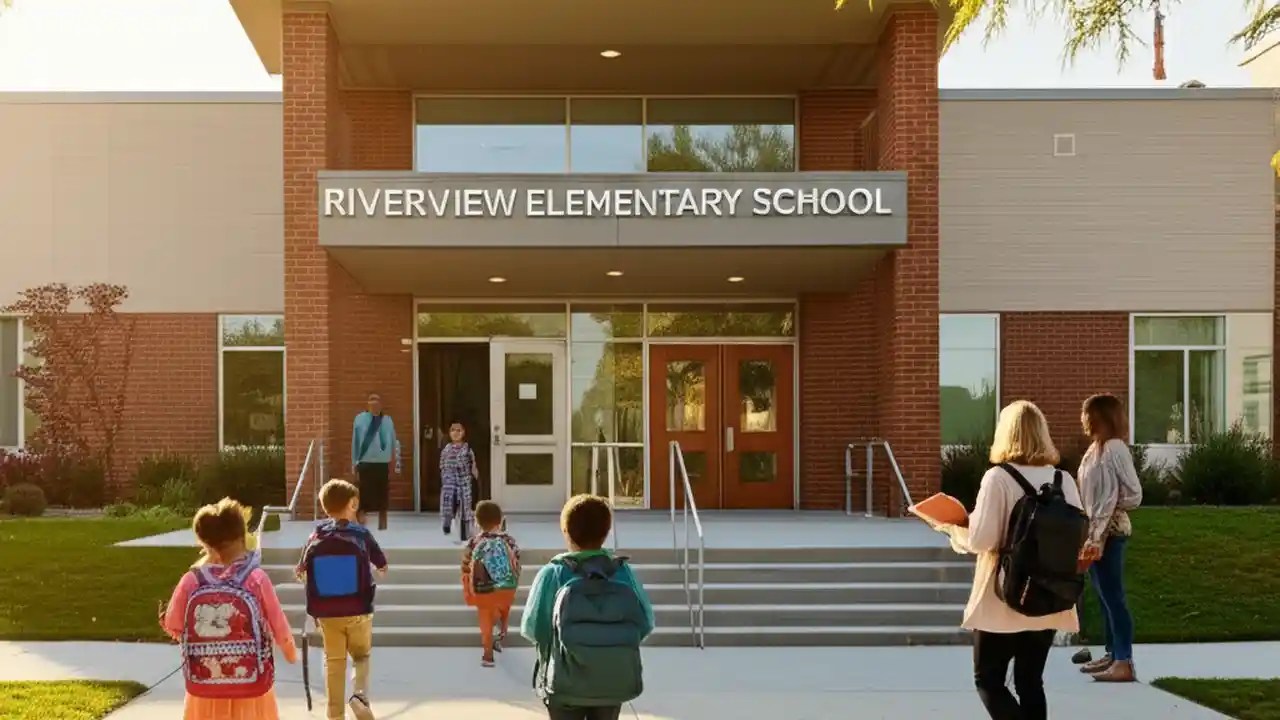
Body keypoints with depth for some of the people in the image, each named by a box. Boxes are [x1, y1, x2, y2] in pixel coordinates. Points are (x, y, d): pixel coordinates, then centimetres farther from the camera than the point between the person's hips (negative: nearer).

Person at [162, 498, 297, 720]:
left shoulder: (191, 582, -8)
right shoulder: (257, 579, -12)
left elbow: (173, 627, 2)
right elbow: (279, 628, -5)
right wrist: (291, 651, 15)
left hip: (205, 690, 2)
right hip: (251, 688, -2)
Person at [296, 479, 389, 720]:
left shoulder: (315, 538, -1)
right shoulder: (361, 534, -4)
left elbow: (301, 572, 8)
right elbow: (382, 566, 8)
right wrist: (379, 571, 31)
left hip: (327, 613, 1)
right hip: (358, 611, -1)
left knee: (334, 663, 11)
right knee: (362, 655, 16)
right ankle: (360, 694, -9)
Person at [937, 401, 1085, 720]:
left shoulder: (998, 478, -14)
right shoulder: (1064, 481, 1)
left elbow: (980, 540, -17)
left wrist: (951, 527, 1)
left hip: (1003, 600, -5)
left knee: (989, 680, 8)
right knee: (1030, 681, 15)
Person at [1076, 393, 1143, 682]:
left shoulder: (1114, 448, -15)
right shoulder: (1096, 448, 12)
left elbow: (1132, 495, -16)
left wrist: (1098, 535, -9)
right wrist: (1090, 533, 11)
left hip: (1109, 532, -9)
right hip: (1096, 531, 9)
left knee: (1113, 596, -6)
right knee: (1104, 596, 14)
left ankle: (1124, 663, -2)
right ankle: (1112, 654, 23)